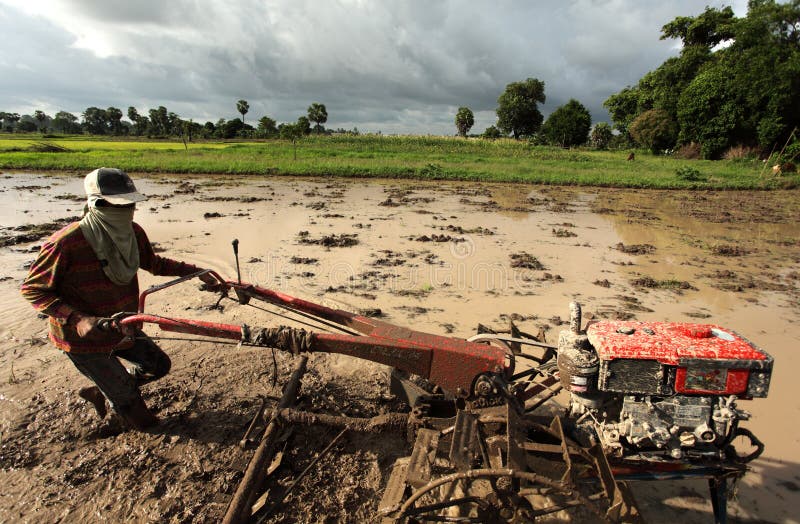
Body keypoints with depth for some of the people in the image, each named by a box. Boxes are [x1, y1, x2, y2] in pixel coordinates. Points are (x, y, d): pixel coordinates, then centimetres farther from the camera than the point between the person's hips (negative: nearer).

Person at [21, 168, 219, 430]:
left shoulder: (133, 232, -9)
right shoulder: (65, 244, -29)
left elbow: (154, 263, 9)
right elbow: (32, 289, -20)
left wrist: (195, 271, 1)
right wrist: (77, 319, -33)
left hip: (122, 328, 6)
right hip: (84, 341, -6)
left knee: (159, 365, 18)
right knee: (128, 399, 7)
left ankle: (99, 392, 38)